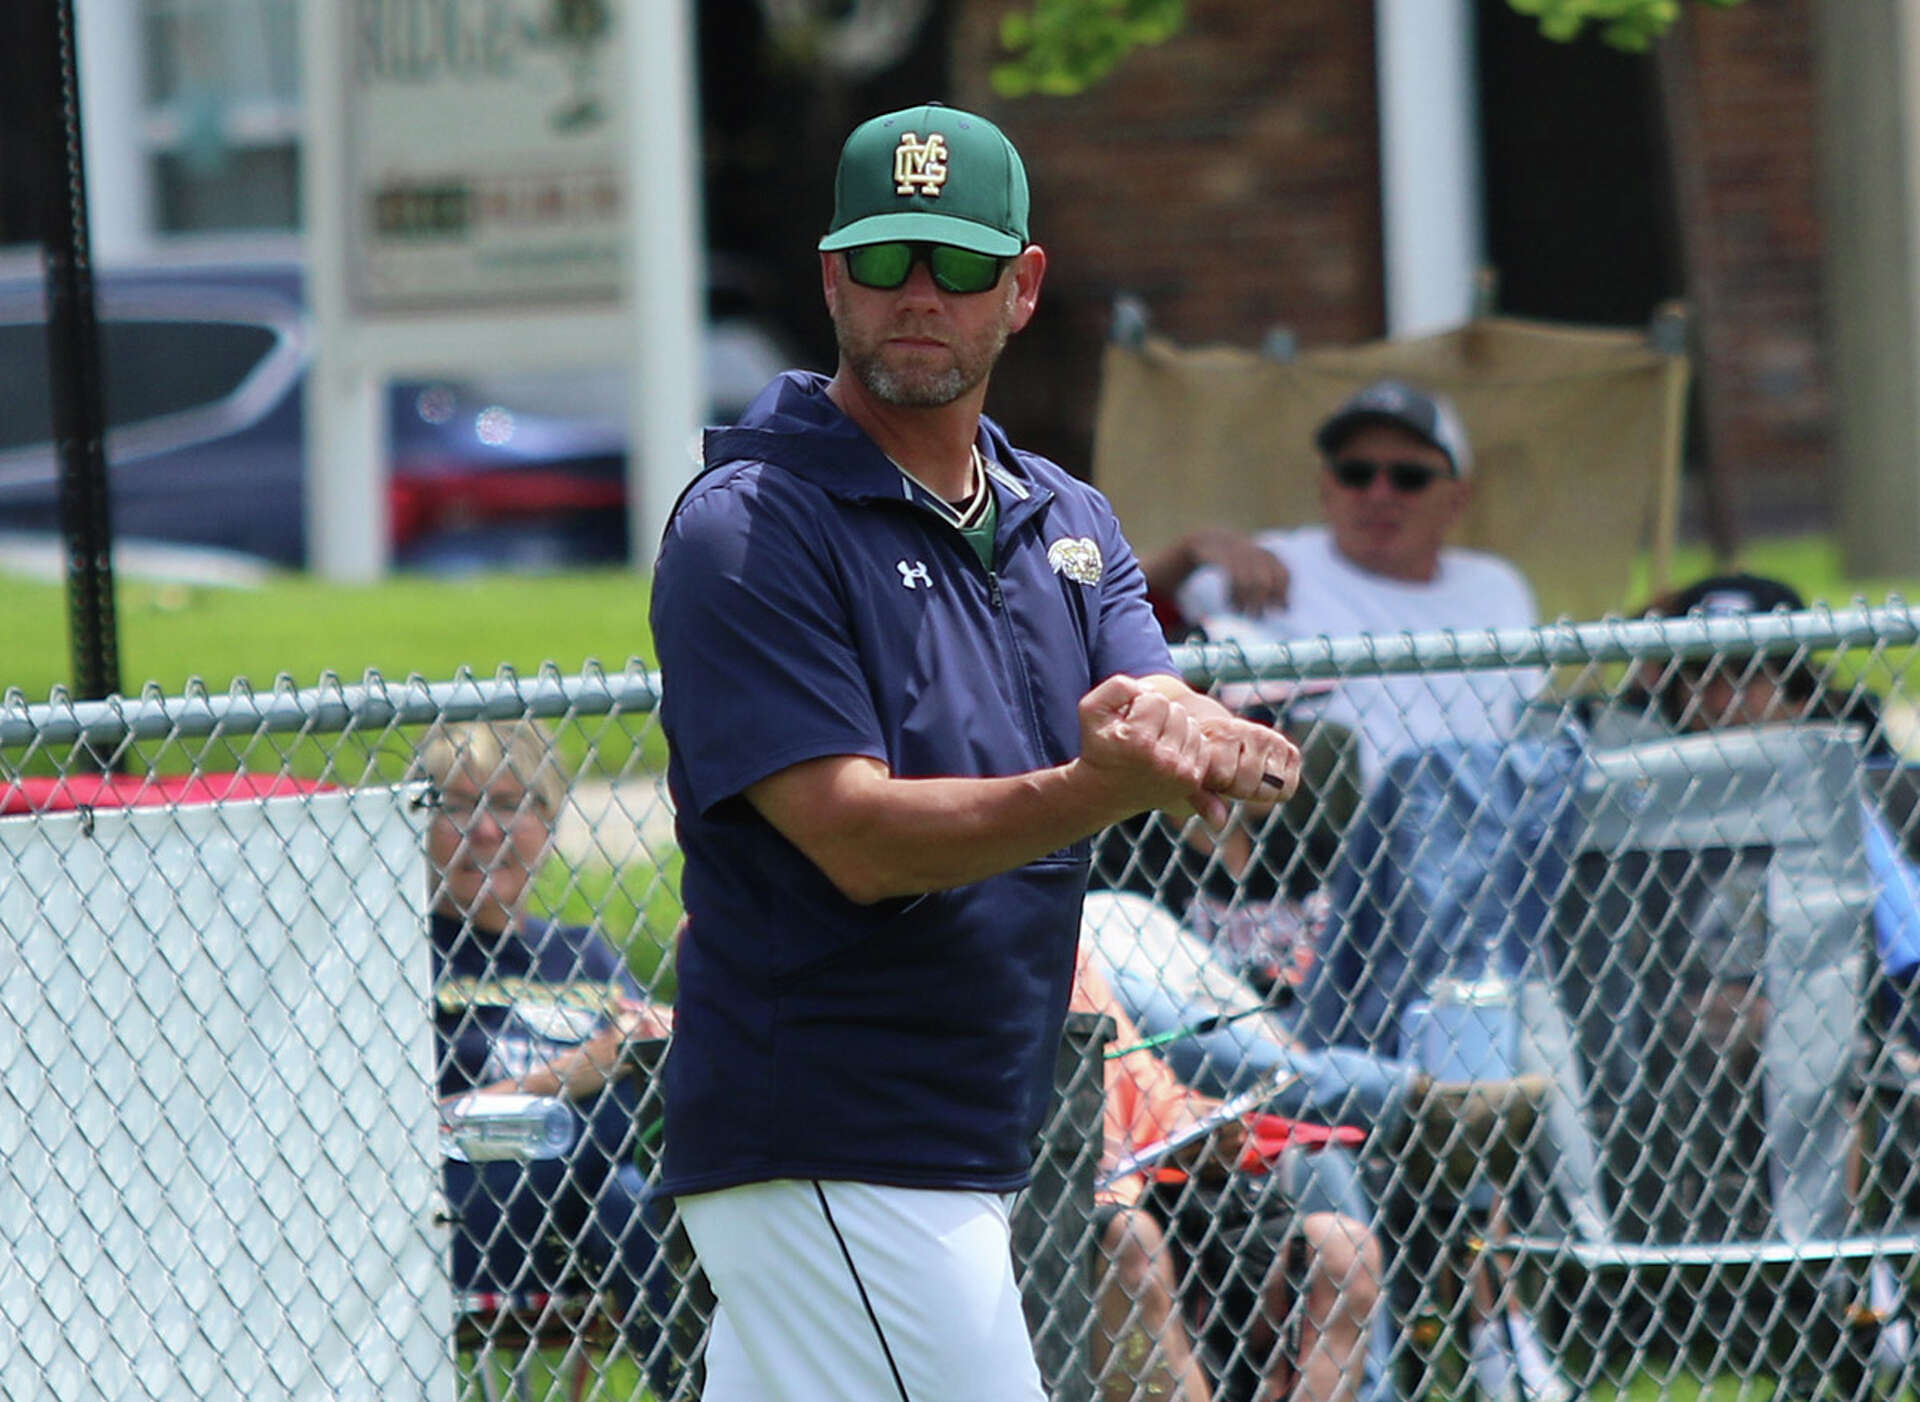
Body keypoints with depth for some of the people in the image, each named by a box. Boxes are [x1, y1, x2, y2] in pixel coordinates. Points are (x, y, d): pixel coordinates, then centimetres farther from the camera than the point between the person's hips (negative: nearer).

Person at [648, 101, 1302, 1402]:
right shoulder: (746, 529, -9)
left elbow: (1174, 724, -3)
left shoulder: (1065, 520, 14)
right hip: (832, 1162, -8)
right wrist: (1103, 786, -34)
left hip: (968, 1143, 8)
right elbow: (858, 839, -19)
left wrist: (1174, 730, -29)